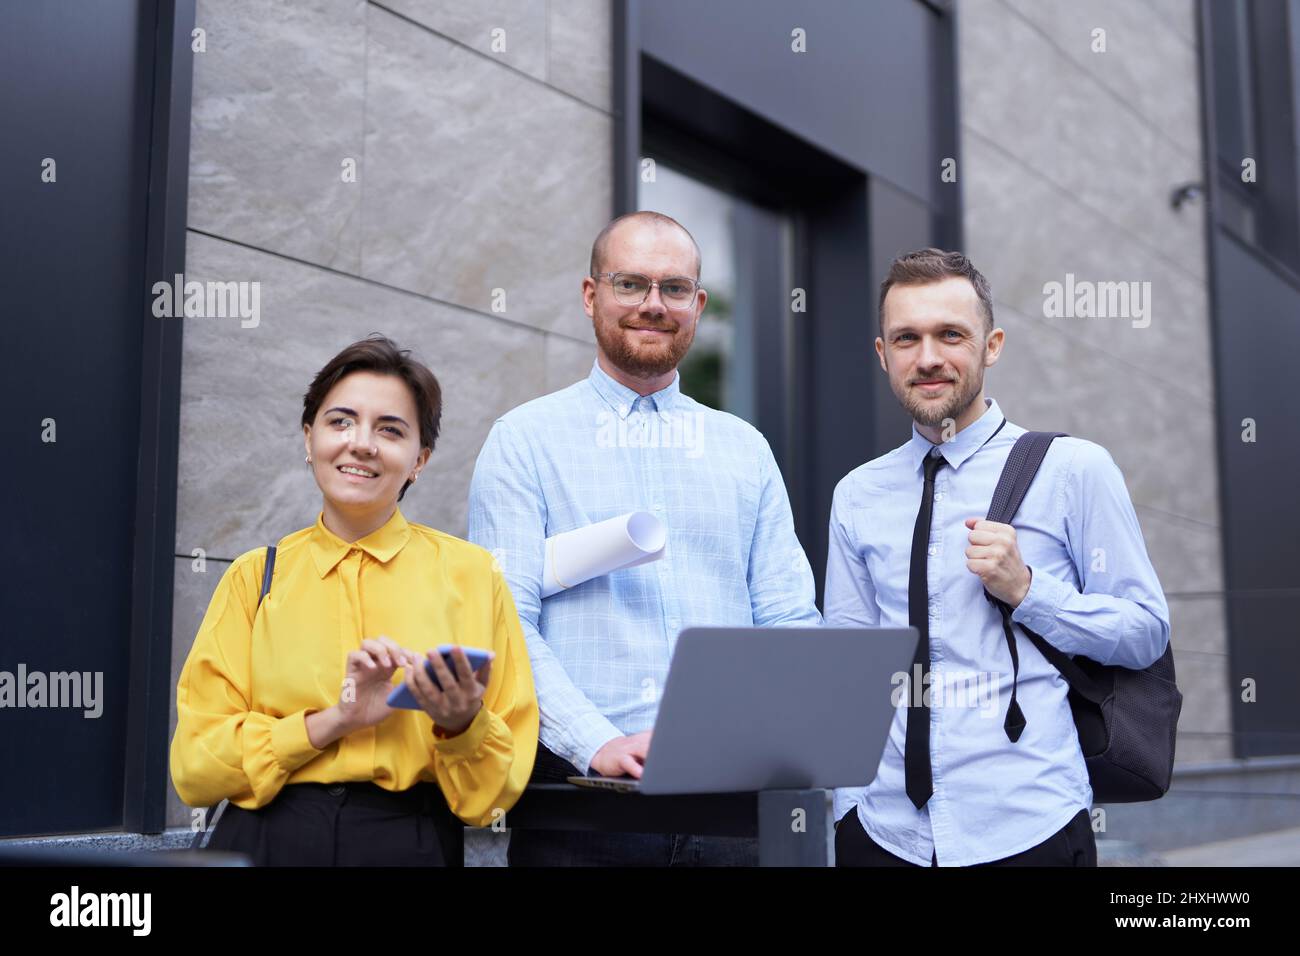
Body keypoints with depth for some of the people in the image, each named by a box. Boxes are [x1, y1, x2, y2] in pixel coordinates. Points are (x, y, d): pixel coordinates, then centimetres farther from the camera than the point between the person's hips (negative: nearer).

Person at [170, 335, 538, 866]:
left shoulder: (471, 574, -1)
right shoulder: (254, 577, 3)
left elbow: (502, 788, 1)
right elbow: (194, 765, -3)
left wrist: (461, 725, -18)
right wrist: (332, 721, -14)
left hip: (411, 842, 0)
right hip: (264, 841, 1)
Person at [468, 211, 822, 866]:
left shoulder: (745, 450, 13)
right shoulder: (525, 440, 2)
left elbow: (789, 621, 9)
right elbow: (504, 623, -7)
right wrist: (598, 744, -19)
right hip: (579, 789, -2)